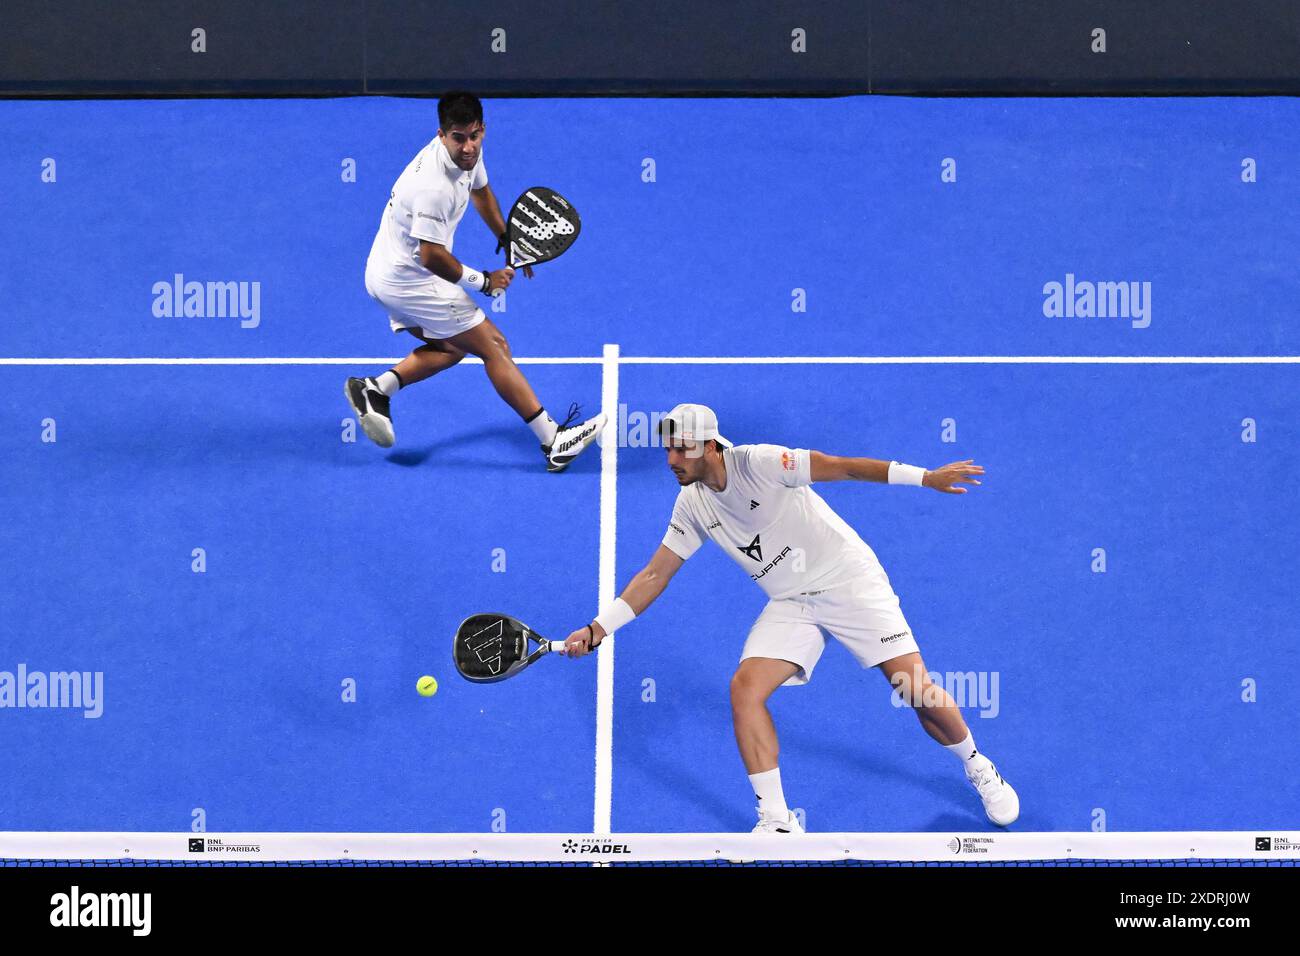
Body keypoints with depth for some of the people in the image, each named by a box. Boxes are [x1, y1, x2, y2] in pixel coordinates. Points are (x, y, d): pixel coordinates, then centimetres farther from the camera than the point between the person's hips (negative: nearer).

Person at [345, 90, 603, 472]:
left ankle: (375, 388, 12)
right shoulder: (434, 186, -32)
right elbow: (432, 255, -28)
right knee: (495, 348, -5)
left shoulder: (468, 153, -3)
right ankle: (554, 441, -4)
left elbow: (480, 191, 21)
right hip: (411, 280, -10)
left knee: (452, 347, 25)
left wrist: (506, 239, 16)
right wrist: (482, 281, -15)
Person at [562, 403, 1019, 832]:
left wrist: (926, 477, -31)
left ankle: (977, 767, 20)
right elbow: (655, 575, 7)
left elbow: (842, 467, -24)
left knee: (917, 690, -10)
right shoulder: (692, 504, 1)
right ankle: (777, 822, -8)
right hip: (791, 603, 5)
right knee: (744, 688, -16)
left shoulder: (757, 462, -20)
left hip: (851, 581, -5)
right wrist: (598, 629, 0)